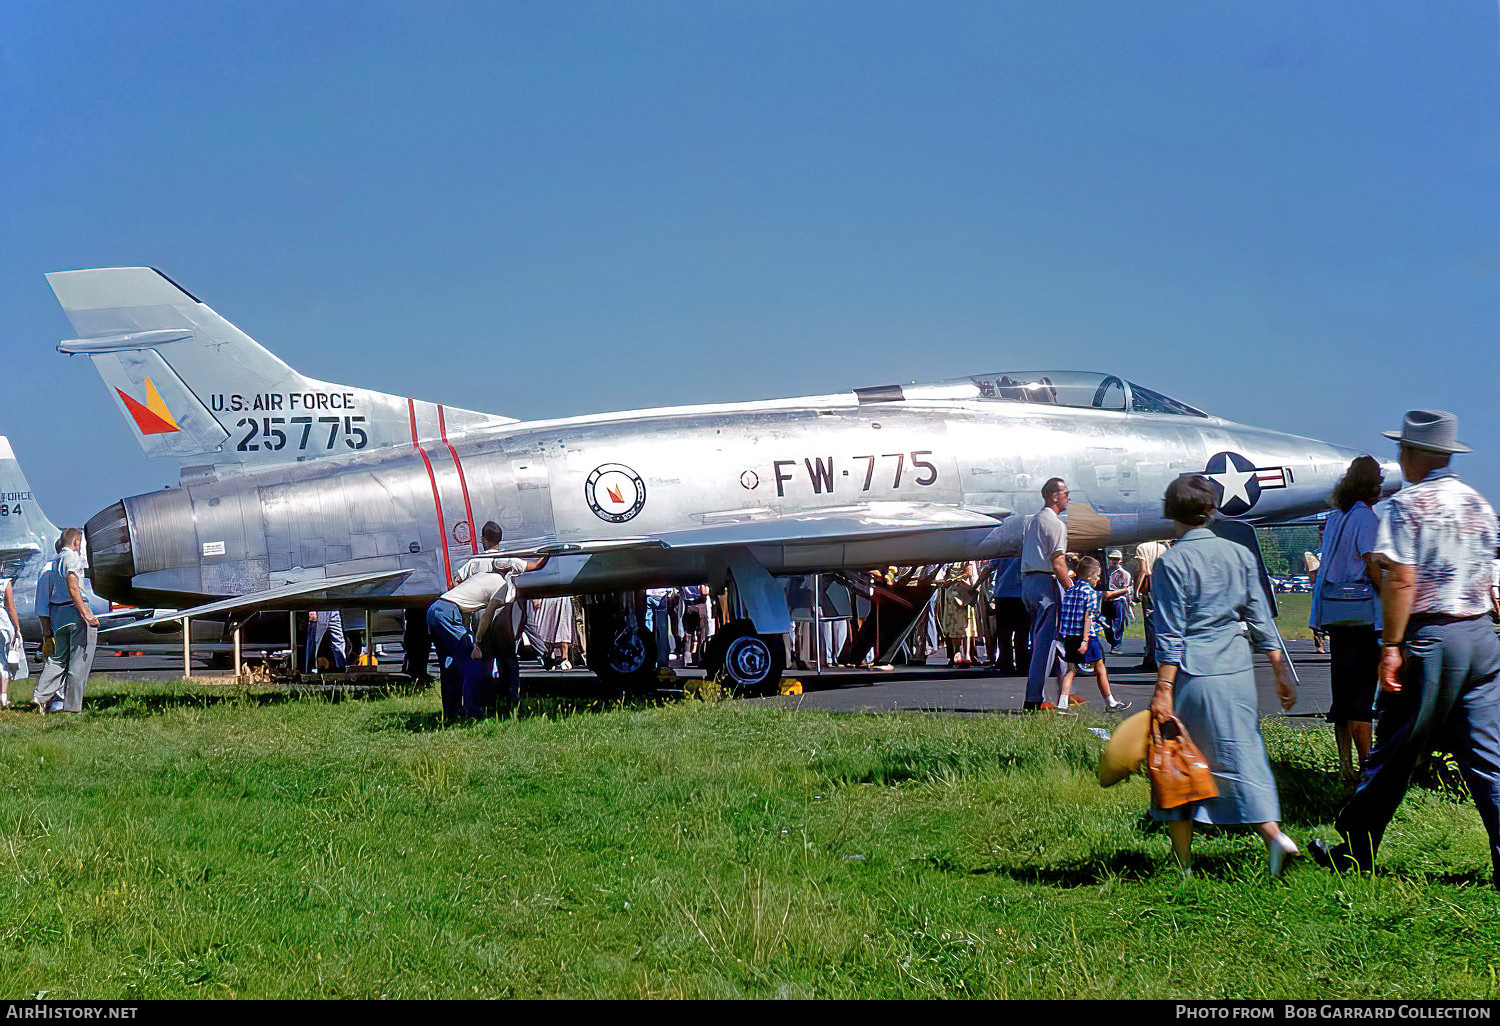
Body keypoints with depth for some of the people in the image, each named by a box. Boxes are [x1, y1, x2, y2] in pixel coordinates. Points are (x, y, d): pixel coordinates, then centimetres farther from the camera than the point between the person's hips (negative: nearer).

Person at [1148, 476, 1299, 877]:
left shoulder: (1170, 563, -8)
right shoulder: (1240, 554, 6)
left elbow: (1170, 635, -11)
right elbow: (1261, 620, 8)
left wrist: (1163, 691, -10)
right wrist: (1281, 674, 13)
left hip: (1192, 674, -4)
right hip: (1237, 669, 4)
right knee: (1244, 754, 9)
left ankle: (1183, 861, 12)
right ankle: (1273, 833, -10)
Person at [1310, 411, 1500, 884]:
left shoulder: (1408, 504, -8)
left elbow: (1401, 581, -15)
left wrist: (1391, 646, -14)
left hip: (1429, 639, -6)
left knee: (1394, 754, 3)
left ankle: (1356, 851, 14)